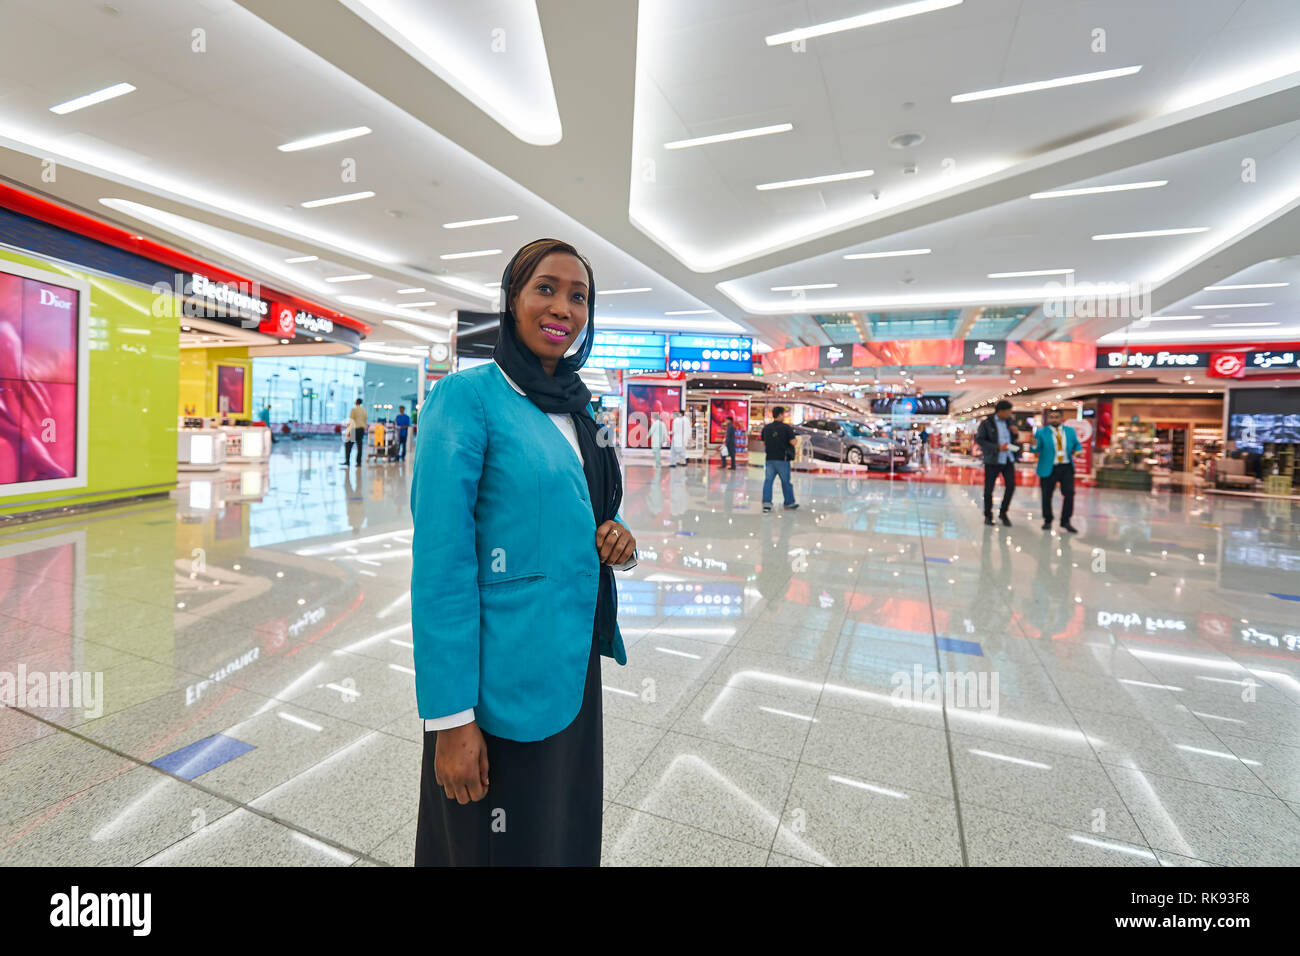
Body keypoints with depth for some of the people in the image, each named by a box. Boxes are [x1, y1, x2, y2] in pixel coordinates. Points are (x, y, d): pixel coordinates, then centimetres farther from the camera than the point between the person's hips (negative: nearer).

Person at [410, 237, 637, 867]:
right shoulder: (467, 397, -13)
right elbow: (441, 562, -18)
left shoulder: (576, 408, 9)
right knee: (500, 844, 15)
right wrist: (451, 718, -18)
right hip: (503, 679, -7)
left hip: (574, 666, 7)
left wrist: (619, 540, -4)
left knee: (568, 834, 25)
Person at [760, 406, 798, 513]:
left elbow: (763, 443, 10)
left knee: (768, 481, 5)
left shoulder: (766, 427, 5)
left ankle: (766, 503, -2)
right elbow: (793, 442, -10)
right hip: (783, 459, -3)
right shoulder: (786, 427, -9)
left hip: (770, 459, 3)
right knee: (786, 482, 9)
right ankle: (789, 503, 21)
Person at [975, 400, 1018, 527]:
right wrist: (997, 448, -21)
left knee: (1011, 486, -1)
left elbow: (1014, 439, 20)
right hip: (992, 460, -4)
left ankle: (1003, 513, 17)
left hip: (1008, 459, 4)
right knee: (988, 489, 3)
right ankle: (988, 516, 19)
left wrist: (1015, 432, -4)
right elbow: (979, 440, -12)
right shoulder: (986, 423, -8)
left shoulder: (1009, 421, 8)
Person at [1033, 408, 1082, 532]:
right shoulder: (1041, 432, -4)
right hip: (1049, 468, -2)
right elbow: (1036, 449, -12)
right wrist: (1034, 445, -35)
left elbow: (1077, 444, 17)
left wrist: (1077, 451, -4)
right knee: (1047, 496, 4)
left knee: (1069, 493, -3)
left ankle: (1066, 521, 12)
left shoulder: (1070, 431, 8)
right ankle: (1047, 521, 21)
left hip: (1067, 467, 3)